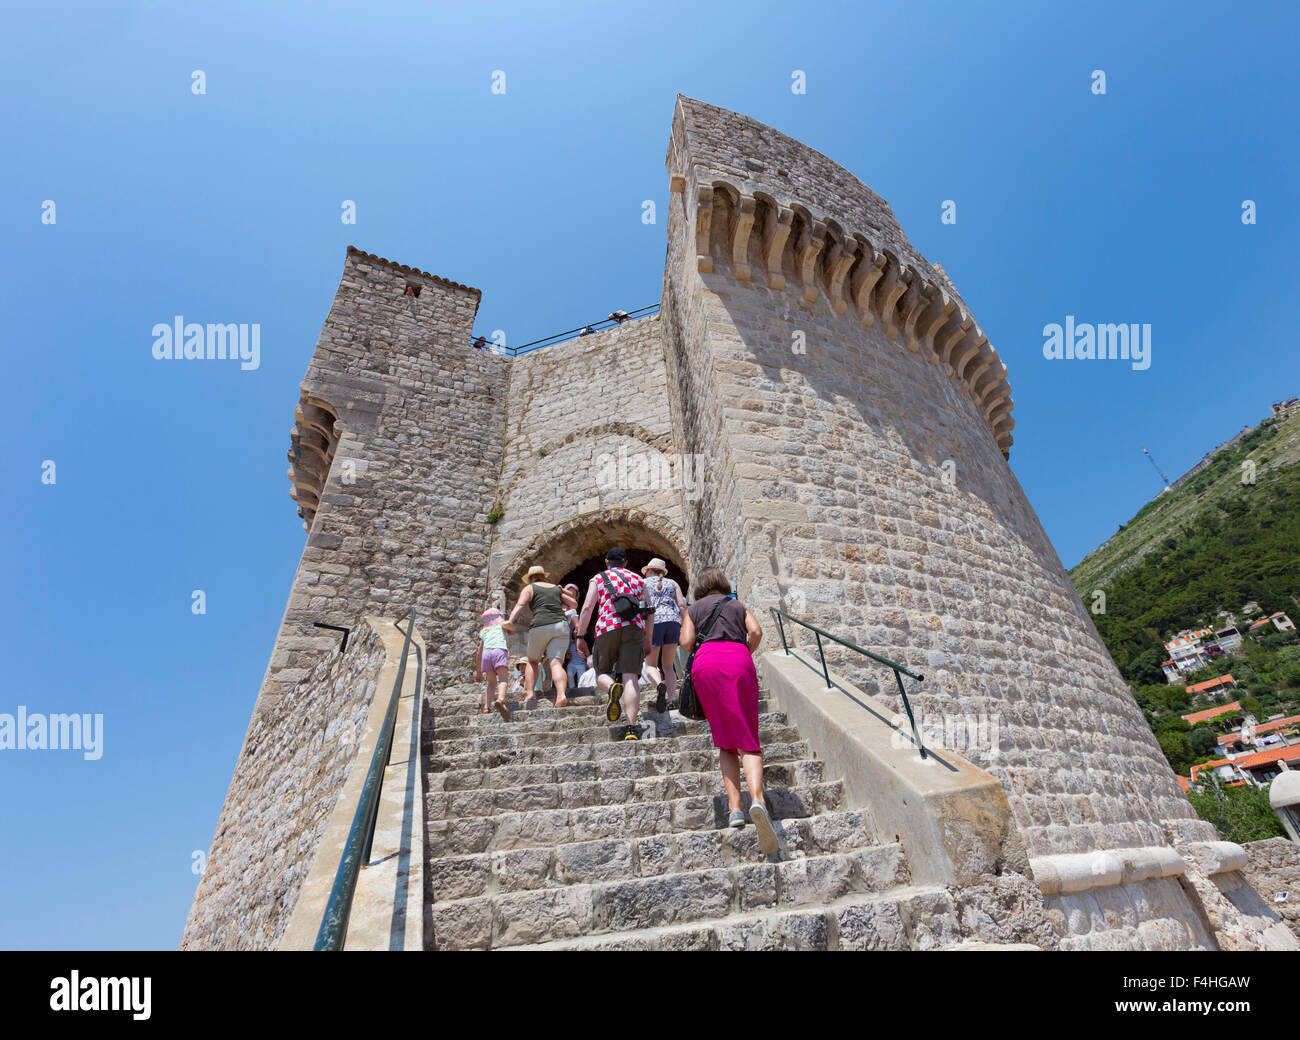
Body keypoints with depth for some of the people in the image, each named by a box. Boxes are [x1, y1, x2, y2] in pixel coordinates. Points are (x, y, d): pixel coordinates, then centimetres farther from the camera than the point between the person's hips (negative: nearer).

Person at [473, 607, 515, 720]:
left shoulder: (483, 632, 35)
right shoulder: (501, 625, 25)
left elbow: (479, 653, 34)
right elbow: (507, 623, -1)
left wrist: (478, 671, 41)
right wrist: (512, 629, 22)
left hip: (486, 653, 4)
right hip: (499, 650, -4)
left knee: (491, 682, 15)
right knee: (502, 679, -13)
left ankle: (486, 706, -2)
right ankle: (501, 699, -40)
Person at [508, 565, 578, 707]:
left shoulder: (529, 588, 14)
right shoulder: (556, 588, 24)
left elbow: (520, 605, -4)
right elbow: (574, 603, 25)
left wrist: (510, 622, -15)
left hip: (540, 626, -2)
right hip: (561, 625, 2)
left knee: (532, 661, 20)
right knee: (556, 663, -8)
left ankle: (530, 693, 7)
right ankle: (561, 694, -30)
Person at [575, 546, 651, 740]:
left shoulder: (598, 579, 15)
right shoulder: (638, 579, 21)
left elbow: (587, 608, 3)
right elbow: (648, 611, 18)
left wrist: (580, 637, 4)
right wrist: (648, 640, 23)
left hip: (607, 629, -1)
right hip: (634, 629, 1)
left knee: (602, 674, 13)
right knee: (629, 677, -5)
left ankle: (612, 687, -22)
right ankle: (631, 728, -19)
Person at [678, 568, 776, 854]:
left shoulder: (692, 609, 23)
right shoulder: (739, 605, 26)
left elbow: (686, 643, 8)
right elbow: (756, 632, 8)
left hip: (705, 663, 0)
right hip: (739, 661, 0)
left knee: (724, 742, 10)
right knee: (748, 741, -1)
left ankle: (734, 808, -1)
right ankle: (757, 799, -24)